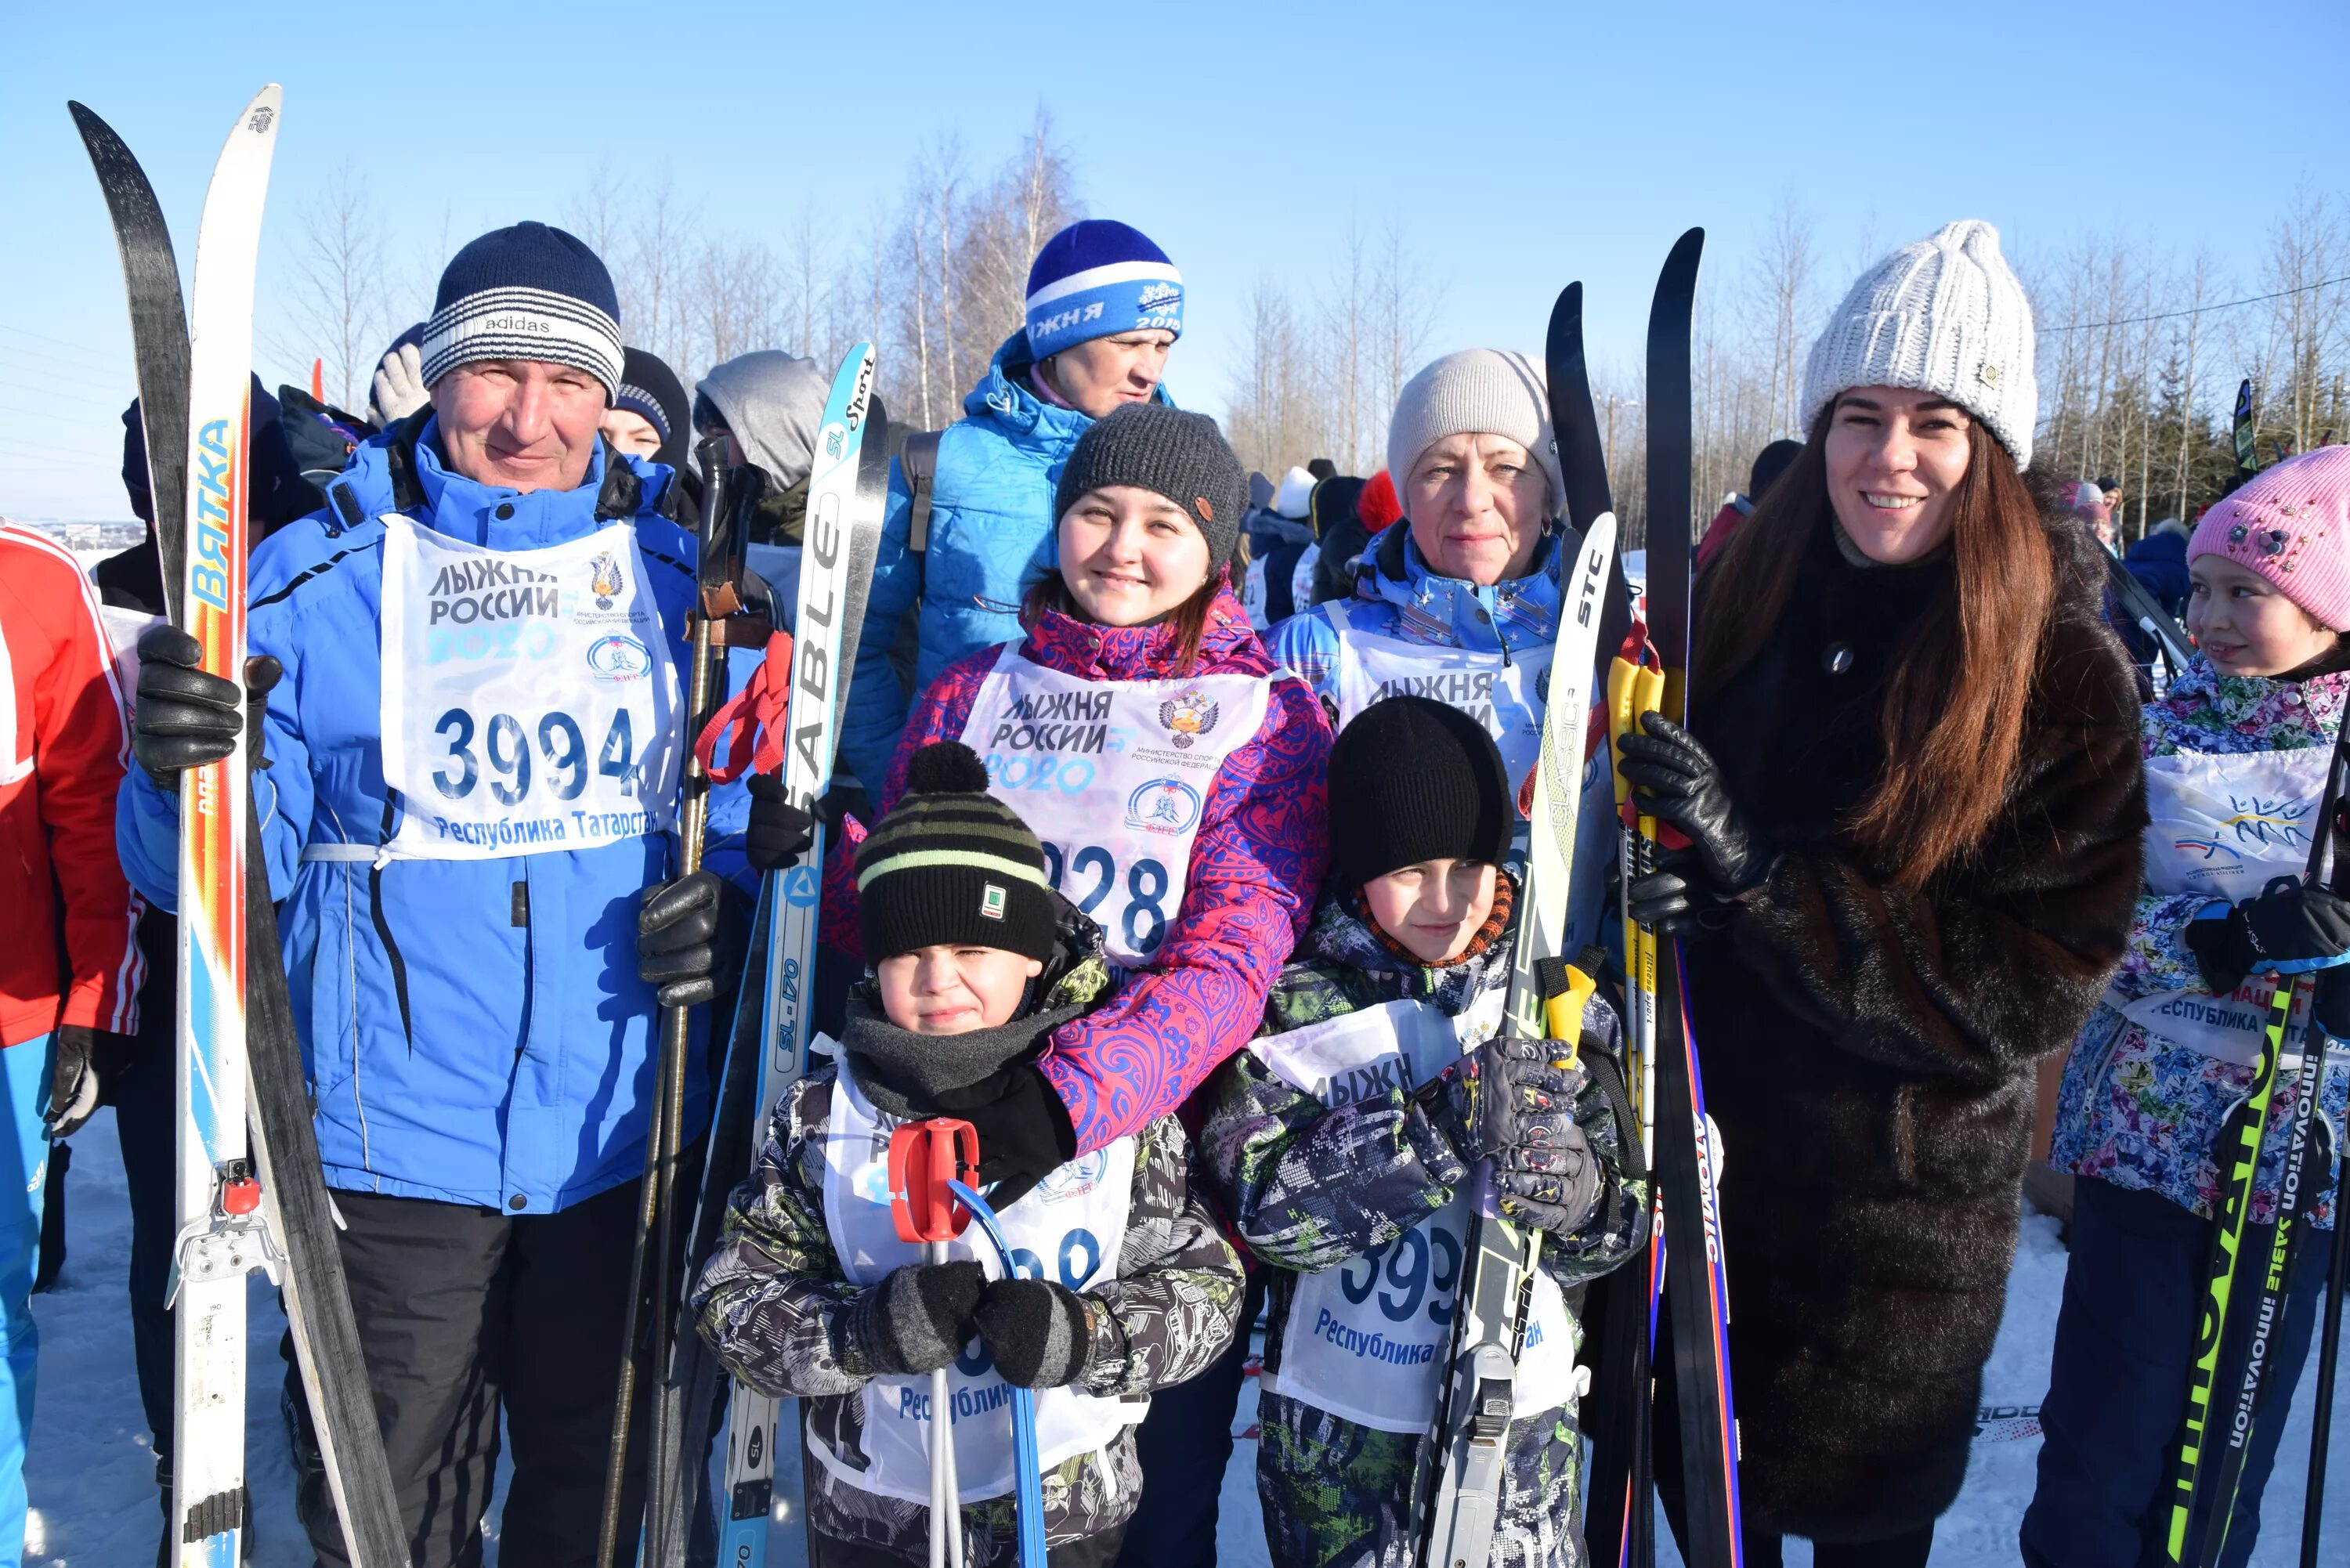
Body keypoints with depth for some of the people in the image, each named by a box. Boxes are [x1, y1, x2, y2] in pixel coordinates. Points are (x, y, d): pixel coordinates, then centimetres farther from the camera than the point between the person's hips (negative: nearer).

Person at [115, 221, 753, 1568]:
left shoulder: (683, 568, 1)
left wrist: (731, 895, -11)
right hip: (396, 1145, -2)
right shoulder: (317, 576, -4)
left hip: (627, 1140, 2)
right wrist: (182, 767, -26)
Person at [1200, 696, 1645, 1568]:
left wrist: (1582, 1203, -24)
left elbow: (1626, 1224, -1)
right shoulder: (1296, 1012, -8)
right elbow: (1262, 1202, -21)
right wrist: (1439, 1126, -29)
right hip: (1339, 1436, -2)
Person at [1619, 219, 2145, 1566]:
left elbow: (2033, 987, -19)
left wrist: (1763, 877, -27)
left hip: (1902, 1212, -3)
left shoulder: (2068, 677, -14)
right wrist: (1663, 879, -14)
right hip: (1695, 1153, 4)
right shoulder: (1742, 600, -2)